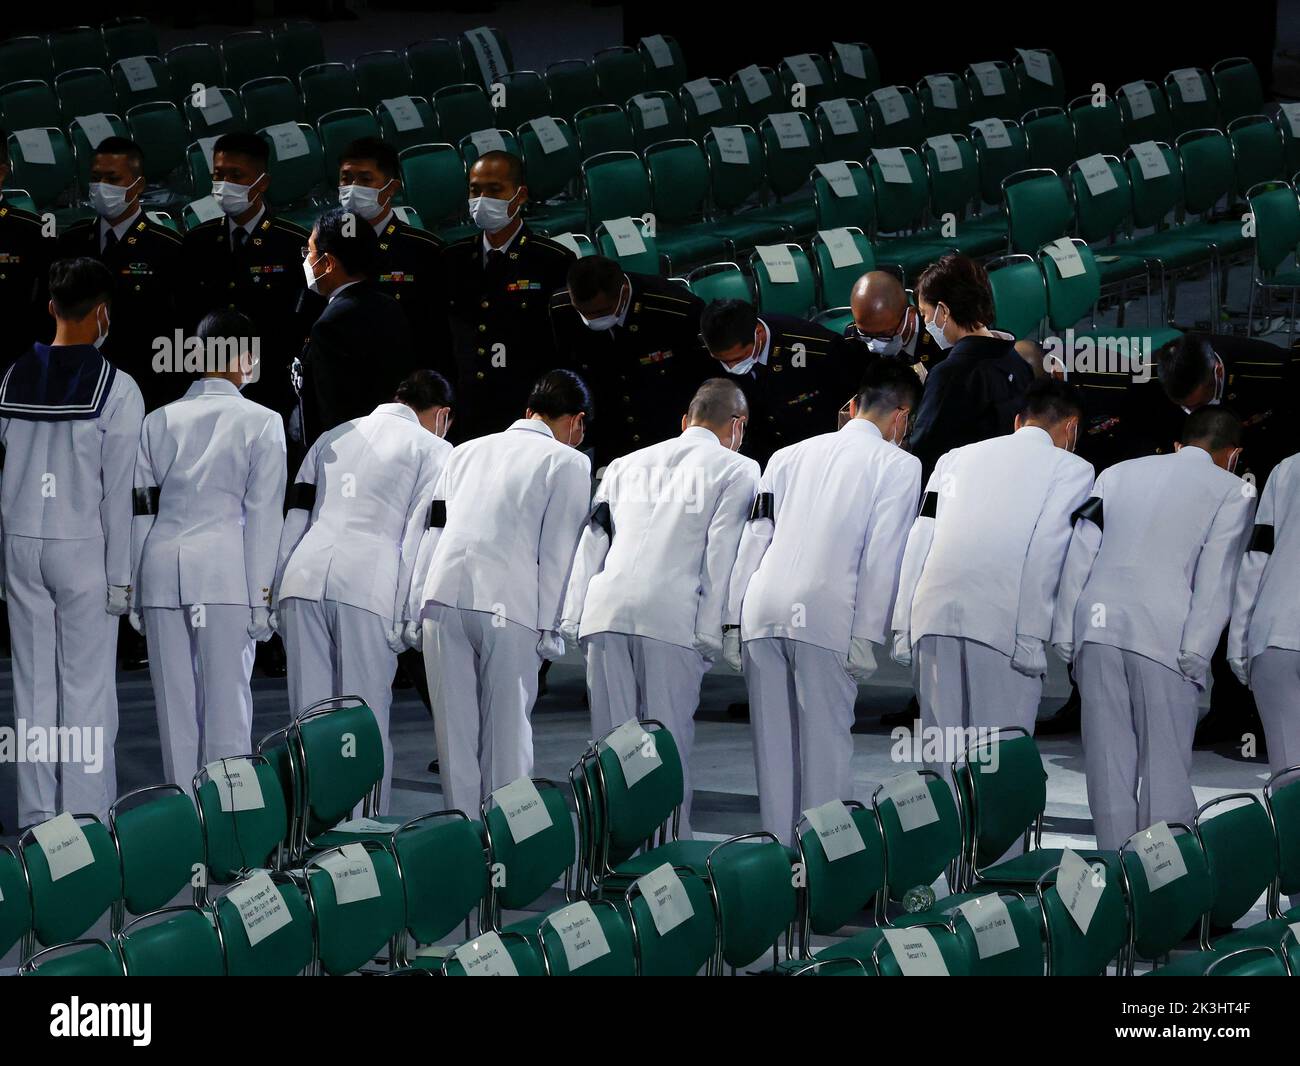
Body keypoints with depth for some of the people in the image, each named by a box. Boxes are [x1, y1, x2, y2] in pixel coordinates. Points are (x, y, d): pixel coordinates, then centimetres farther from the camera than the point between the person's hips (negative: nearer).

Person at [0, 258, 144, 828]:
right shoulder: (116, 388, -10)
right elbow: (119, 490, -9)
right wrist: (120, 577, -5)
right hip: (84, 547, -4)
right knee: (87, 685, 0)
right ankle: (86, 817, -1)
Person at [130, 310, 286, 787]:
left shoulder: (158, 421, 12)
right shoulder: (260, 422, 2)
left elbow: (139, 512, 12)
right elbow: (263, 515, -2)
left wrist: (134, 594, 15)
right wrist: (262, 597, -1)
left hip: (160, 567, 3)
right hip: (224, 569, -3)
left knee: (174, 703, 6)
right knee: (227, 699, -1)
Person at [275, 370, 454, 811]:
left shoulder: (332, 439, 27)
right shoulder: (432, 450, 12)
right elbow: (420, 537, 2)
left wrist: (279, 599, 21)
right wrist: (406, 617, 0)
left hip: (305, 577, 4)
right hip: (368, 588, -4)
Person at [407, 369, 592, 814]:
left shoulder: (468, 452, 22)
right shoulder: (569, 463, 7)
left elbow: (433, 532, 19)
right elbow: (557, 552, 0)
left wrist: (417, 611, 18)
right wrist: (549, 628, 1)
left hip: (443, 596, 4)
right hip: (509, 606, -4)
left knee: (455, 728, 7)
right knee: (506, 729, 3)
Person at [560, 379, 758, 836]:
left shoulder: (626, 465, 24)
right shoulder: (736, 470, 10)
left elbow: (592, 542, 18)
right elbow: (721, 555, 1)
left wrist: (573, 617, 15)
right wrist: (711, 631, -1)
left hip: (604, 610, 4)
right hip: (671, 615, -4)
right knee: (669, 740, 0)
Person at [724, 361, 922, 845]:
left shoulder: (788, 457, 21)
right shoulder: (898, 465, 6)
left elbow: (754, 541, 17)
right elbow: (882, 557, -3)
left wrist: (734, 622, 16)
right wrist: (866, 636, -5)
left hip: (762, 609, 4)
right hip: (826, 616, -4)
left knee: (774, 746, 8)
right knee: (826, 742, 0)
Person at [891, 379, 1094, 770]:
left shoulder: (956, 458, 24)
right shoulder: (1071, 469, 11)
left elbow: (918, 543, 17)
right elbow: (1045, 556, -1)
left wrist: (903, 627, 15)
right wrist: (1031, 638, -4)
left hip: (932, 613, 4)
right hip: (1001, 619, -4)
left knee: (942, 754, 8)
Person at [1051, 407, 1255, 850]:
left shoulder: (1118, 474, 20)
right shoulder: (1231, 490, 7)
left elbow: (1079, 555, 14)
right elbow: (1215, 578, -3)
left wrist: (1065, 635, 14)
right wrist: (1194, 655, -6)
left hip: (1095, 627, 4)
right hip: (1162, 632, -4)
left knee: (1108, 762, 7)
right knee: (1165, 764, 1)